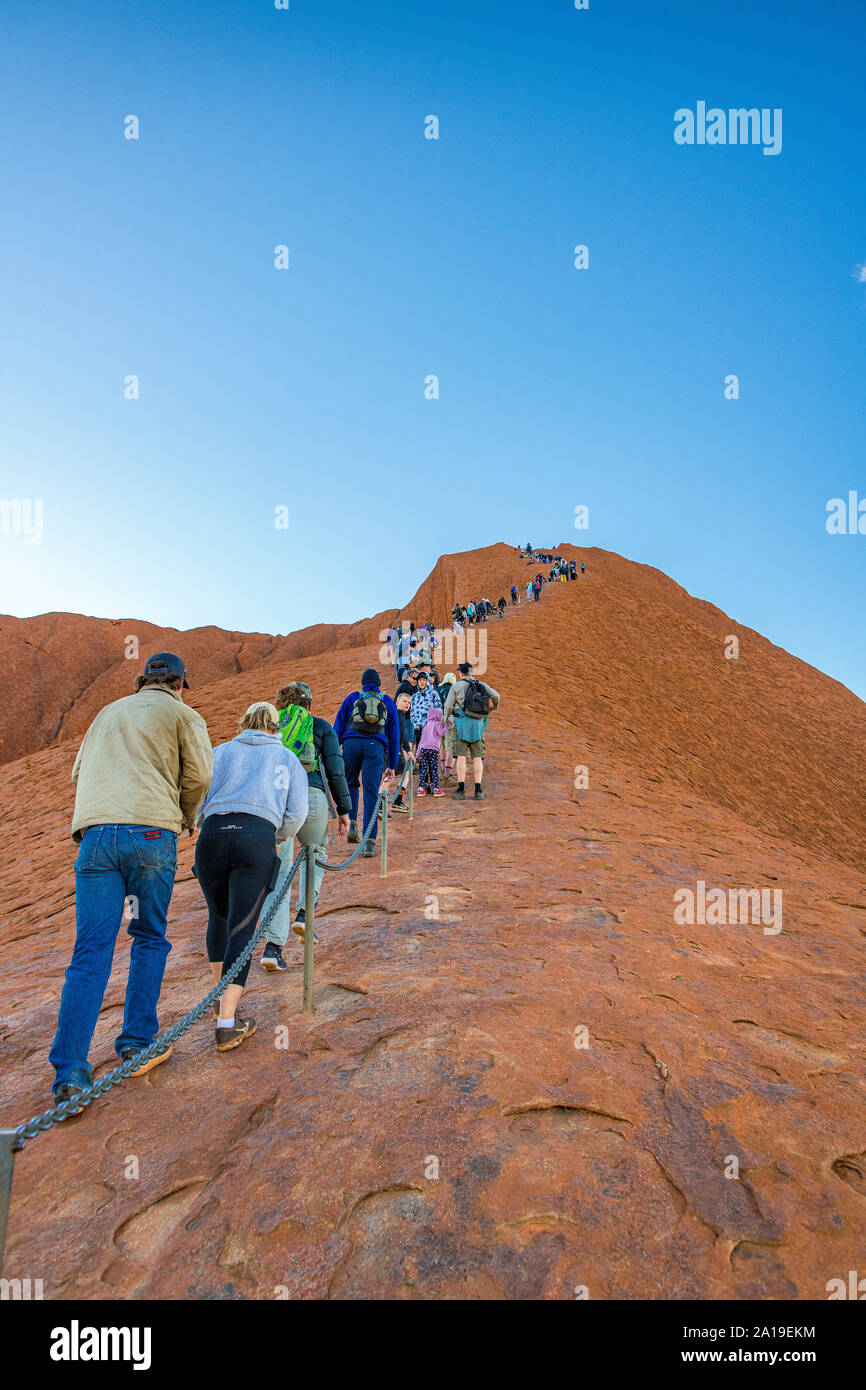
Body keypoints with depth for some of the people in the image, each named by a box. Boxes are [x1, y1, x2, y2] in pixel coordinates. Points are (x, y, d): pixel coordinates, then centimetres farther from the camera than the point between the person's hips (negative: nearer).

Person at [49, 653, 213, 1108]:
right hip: (151, 833, -3)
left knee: (91, 950, 0)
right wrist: (185, 818, 19)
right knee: (150, 938, 14)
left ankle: (70, 1071, -6)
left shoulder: (109, 712, 28)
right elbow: (199, 775, 2)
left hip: (95, 833, 3)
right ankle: (137, 1044, 14)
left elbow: (79, 774, 26)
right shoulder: (184, 716, 13)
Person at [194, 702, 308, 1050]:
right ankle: (227, 1022, -9)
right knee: (242, 929, -2)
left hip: (213, 835, 2)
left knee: (219, 917, 23)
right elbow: (297, 813, 13)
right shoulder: (287, 758, 22)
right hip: (258, 837, -2)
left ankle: (221, 996, 30)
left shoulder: (221, 751, 22)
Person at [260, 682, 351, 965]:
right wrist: (344, 810, 14)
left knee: (278, 869, 6)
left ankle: (273, 946, -1)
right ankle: (304, 914, 11)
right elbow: (335, 771, 9)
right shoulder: (321, 727, 16)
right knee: (316, 853, 26)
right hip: (310, 796, -1)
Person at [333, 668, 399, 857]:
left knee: (350, 784, 23)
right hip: (376, 747, 0)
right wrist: (392, 766, 25)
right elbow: (394, 736, 22)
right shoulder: (388, 702, 23)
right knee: (371, 794, -1)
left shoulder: (352, 698, 20)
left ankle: (352, 824, 5)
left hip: (351, 743, 0)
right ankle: (369, 843, -7)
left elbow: (338, 726, 12)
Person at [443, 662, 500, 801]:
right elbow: (495, 695, 0)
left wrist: (446, 720, 19)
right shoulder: (481, 684, 11)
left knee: (461, 756, -2)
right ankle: (478, 791, 3)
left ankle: (461, 790, -6)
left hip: (462, 721, -3)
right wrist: (495, 706, 22)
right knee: (477, 757, 6)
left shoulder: (456, 686, 2)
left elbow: (448, 706, 2)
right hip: (477, 723, 3)